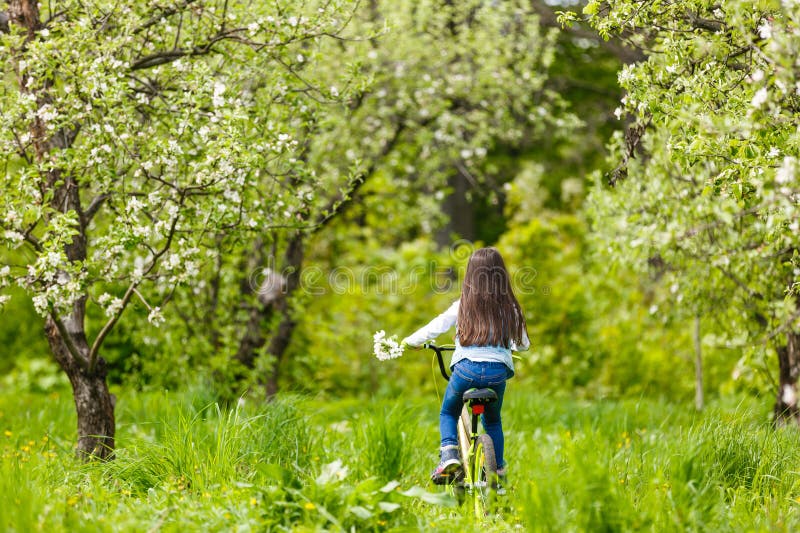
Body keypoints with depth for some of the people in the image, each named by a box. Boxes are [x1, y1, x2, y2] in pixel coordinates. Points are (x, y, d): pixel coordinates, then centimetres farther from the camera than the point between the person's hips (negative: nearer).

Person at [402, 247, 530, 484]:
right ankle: (498, 468, 28)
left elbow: (436, 327, 5)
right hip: (498, 369, 2)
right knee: (493, 420, 28)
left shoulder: (463, 305, 2)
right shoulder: (509, 308, 6)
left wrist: (411, 341, 22)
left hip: (466, 368, -2)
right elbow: (523, 344, 16)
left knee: (448, 413, 23)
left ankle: (449, 454, -1)